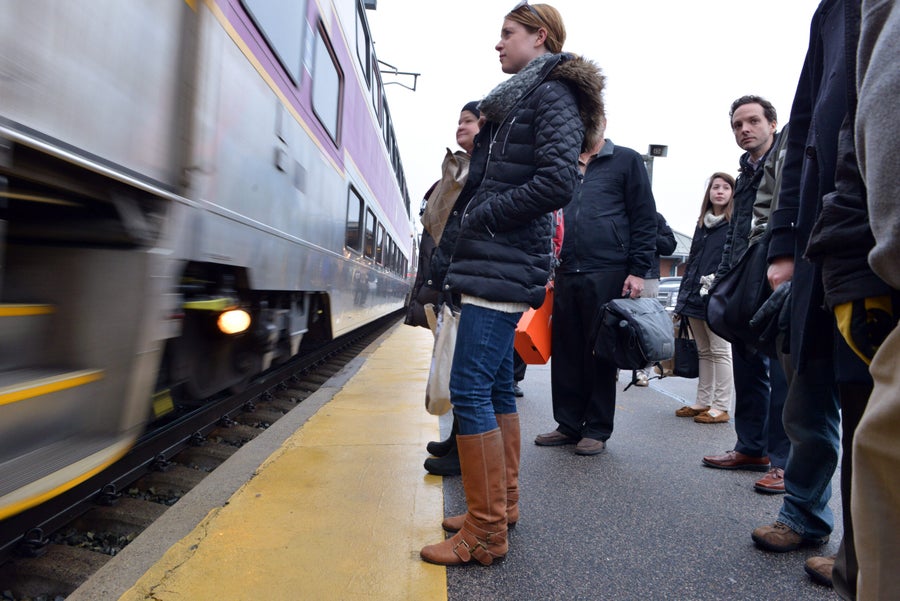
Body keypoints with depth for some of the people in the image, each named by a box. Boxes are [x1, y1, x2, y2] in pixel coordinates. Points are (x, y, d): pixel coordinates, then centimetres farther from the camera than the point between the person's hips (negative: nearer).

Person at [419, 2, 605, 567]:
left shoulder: (553, 92, -3)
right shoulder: (513, 101, 25)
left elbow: (558, 180, -18)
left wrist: (481, 217, -11)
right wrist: (447, 262, 15)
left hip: (505, 263, -10)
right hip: (493, 263, 10)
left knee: (470, 388, -11)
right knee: (496, 385, 12)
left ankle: (486, 534, -1)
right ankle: (502, 505, 25)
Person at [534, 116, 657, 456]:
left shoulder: (625, 160, 6)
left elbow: (644, 219, 0)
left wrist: (638, 270, -9)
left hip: (607, 274, -5)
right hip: (567, 274, 5)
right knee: (565, 352, 7)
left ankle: (597, 430, 13)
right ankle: (569, 424, 19)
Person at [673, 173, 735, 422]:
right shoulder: (702, 223, 18)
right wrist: (683, 295, 15)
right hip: (695, 296, 7)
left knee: (720, 352, -1)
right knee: (703, 352, 12)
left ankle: (722, 407, 5)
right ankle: (703, 402, 20)